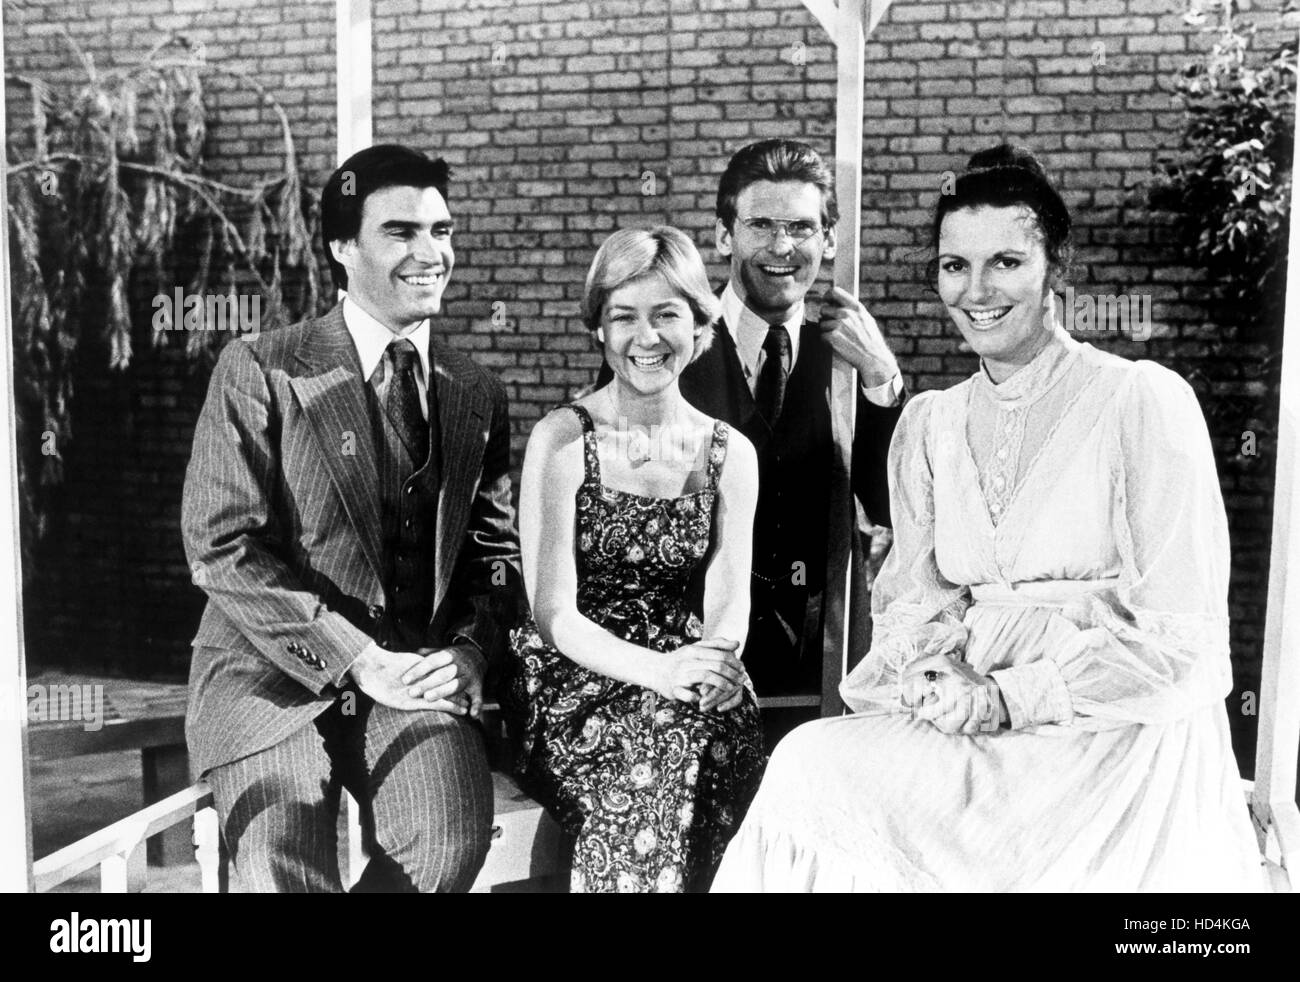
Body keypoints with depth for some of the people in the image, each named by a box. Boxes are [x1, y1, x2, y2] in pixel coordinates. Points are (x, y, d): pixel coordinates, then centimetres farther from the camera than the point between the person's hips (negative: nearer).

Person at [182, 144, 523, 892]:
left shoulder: (479, 394, 10)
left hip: (422, 672, 3)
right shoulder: (260, 369, -3)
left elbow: (499, 545, 12)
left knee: (452, 841, -22)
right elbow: (223, 545, -9)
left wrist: (473, 647, -8)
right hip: (276, 671, -2)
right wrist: (358, 660, -15)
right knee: (284, 870, -23)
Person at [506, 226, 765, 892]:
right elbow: (553, 610, -10)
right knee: (660, 738, -31)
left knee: (727, 726, -28)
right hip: (573, 676, -2)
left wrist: (717, 658, -23)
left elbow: (729, 600, 0)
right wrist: (657, 670, -25)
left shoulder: (730, 454, 6)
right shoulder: (561, 440, -4)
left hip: (683, 672, 3)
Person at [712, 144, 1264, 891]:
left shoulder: (1146, 401, -5)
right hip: (977, 727, 5)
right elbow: (911, 598, 10)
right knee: (810, 763, -21)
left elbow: (1180, 636, -9)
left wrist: (1008, 698, -13)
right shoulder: (928, 424, 10)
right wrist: (938, 678, -11)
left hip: (1126, 738, -4)